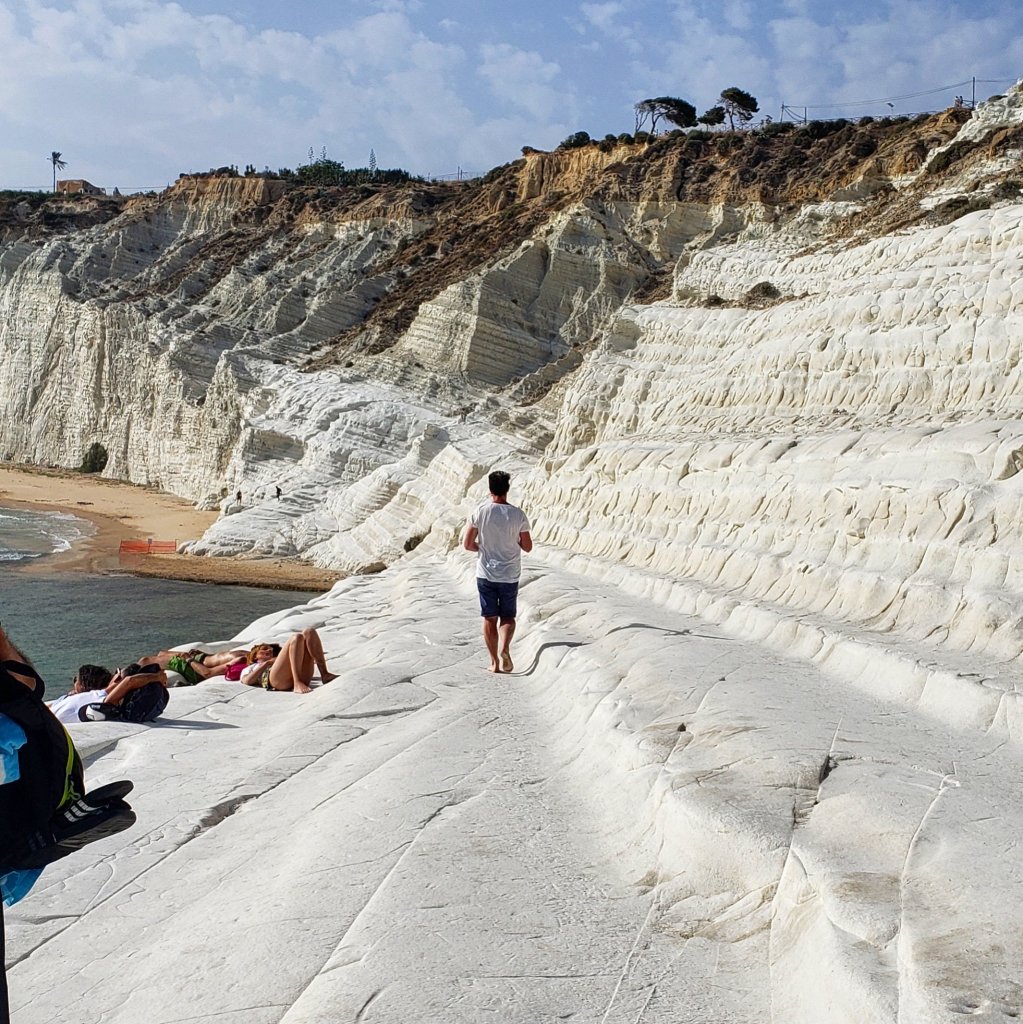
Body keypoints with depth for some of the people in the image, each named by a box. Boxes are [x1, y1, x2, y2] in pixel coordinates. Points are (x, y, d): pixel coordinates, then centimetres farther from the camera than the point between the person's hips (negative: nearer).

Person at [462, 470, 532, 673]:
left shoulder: (480, 512, -8)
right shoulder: (518, 515, -8)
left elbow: (467, 544, -6)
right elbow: (527, 547, 0)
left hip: (486, 574, 0)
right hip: (510, 575, 0)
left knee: (490, 618, 11)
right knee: (508, 616, 13)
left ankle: (495, 662, 13)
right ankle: (505, 648, -13)